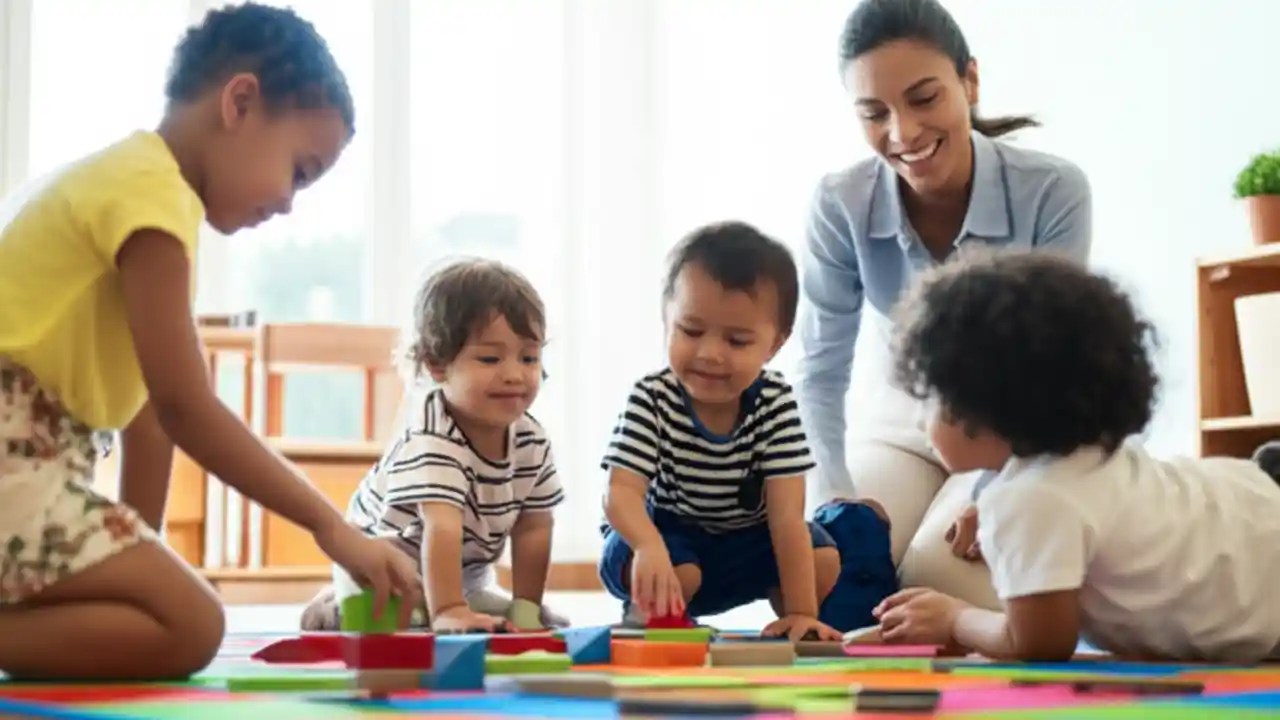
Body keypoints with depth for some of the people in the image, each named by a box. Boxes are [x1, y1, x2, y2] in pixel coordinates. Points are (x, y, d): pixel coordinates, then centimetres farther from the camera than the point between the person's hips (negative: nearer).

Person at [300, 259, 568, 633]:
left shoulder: (532, 442, -13)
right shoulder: (431, 439, -36)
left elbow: (532, 528, -7)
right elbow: (442, 527, -47)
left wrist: (525, 610, -15)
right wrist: (449, 612, -55)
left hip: (462, 572, 7)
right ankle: (333, 609, 7)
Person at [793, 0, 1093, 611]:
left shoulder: (1053, 191, -25)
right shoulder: (839, 206, -20)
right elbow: (821, 372, -15)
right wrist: (833, 504, -26)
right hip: (895, 427, 2)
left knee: (939, 580, -26)